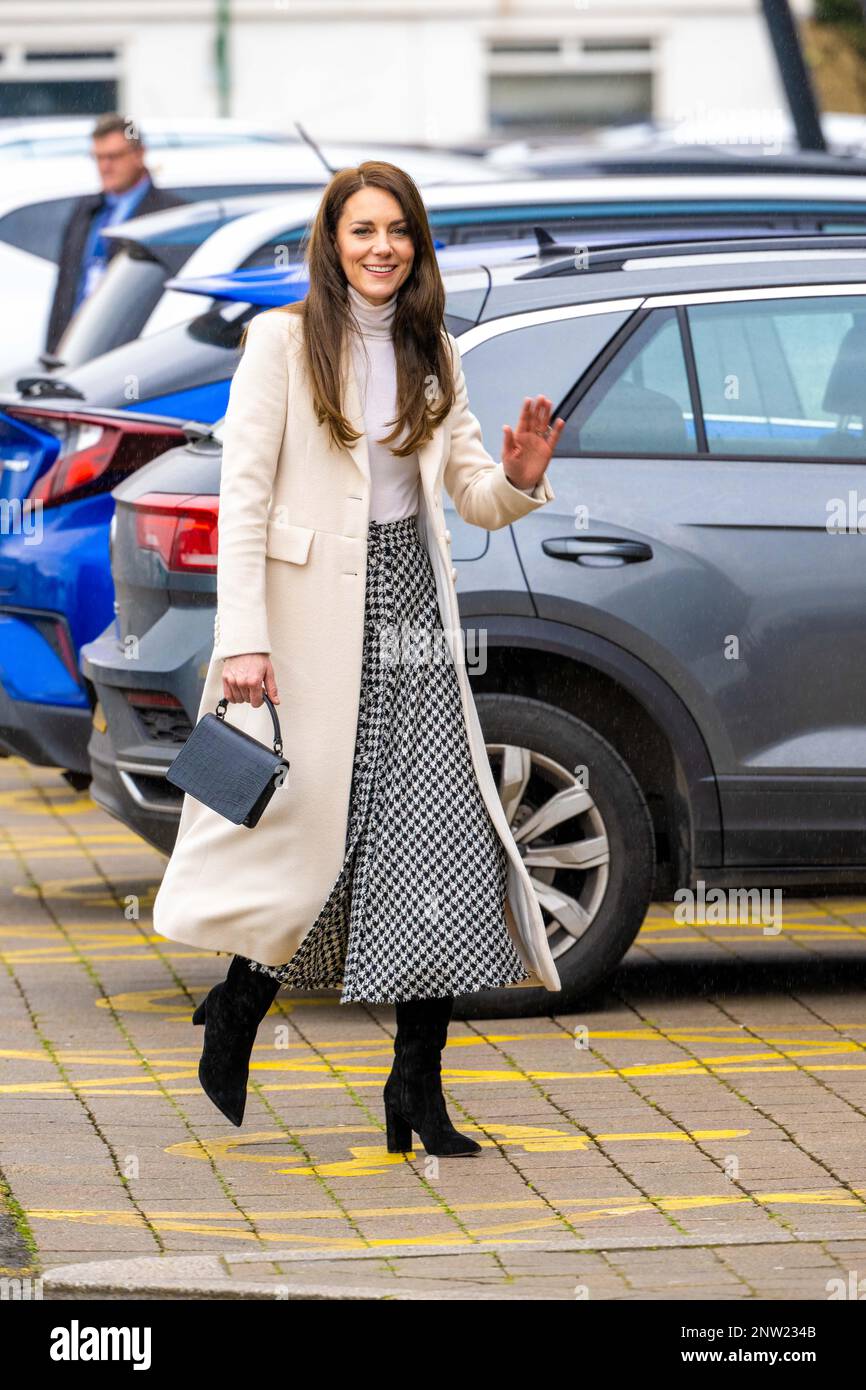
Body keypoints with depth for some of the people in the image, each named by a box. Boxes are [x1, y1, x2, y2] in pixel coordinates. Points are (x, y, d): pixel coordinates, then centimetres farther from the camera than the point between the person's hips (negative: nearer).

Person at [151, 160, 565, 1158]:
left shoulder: (431, 353, 14)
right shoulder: (282, 340, -2)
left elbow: (474, 497, 15)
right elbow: (242, 495, -8)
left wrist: (519, 479, -10)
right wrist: (243, 638, -16)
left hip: (413, 622, 5)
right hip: (316, 617, -5)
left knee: (447, 844, -5)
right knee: (312, 833, -3)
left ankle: (418, 1086, 1)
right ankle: (234, 1018, 24)